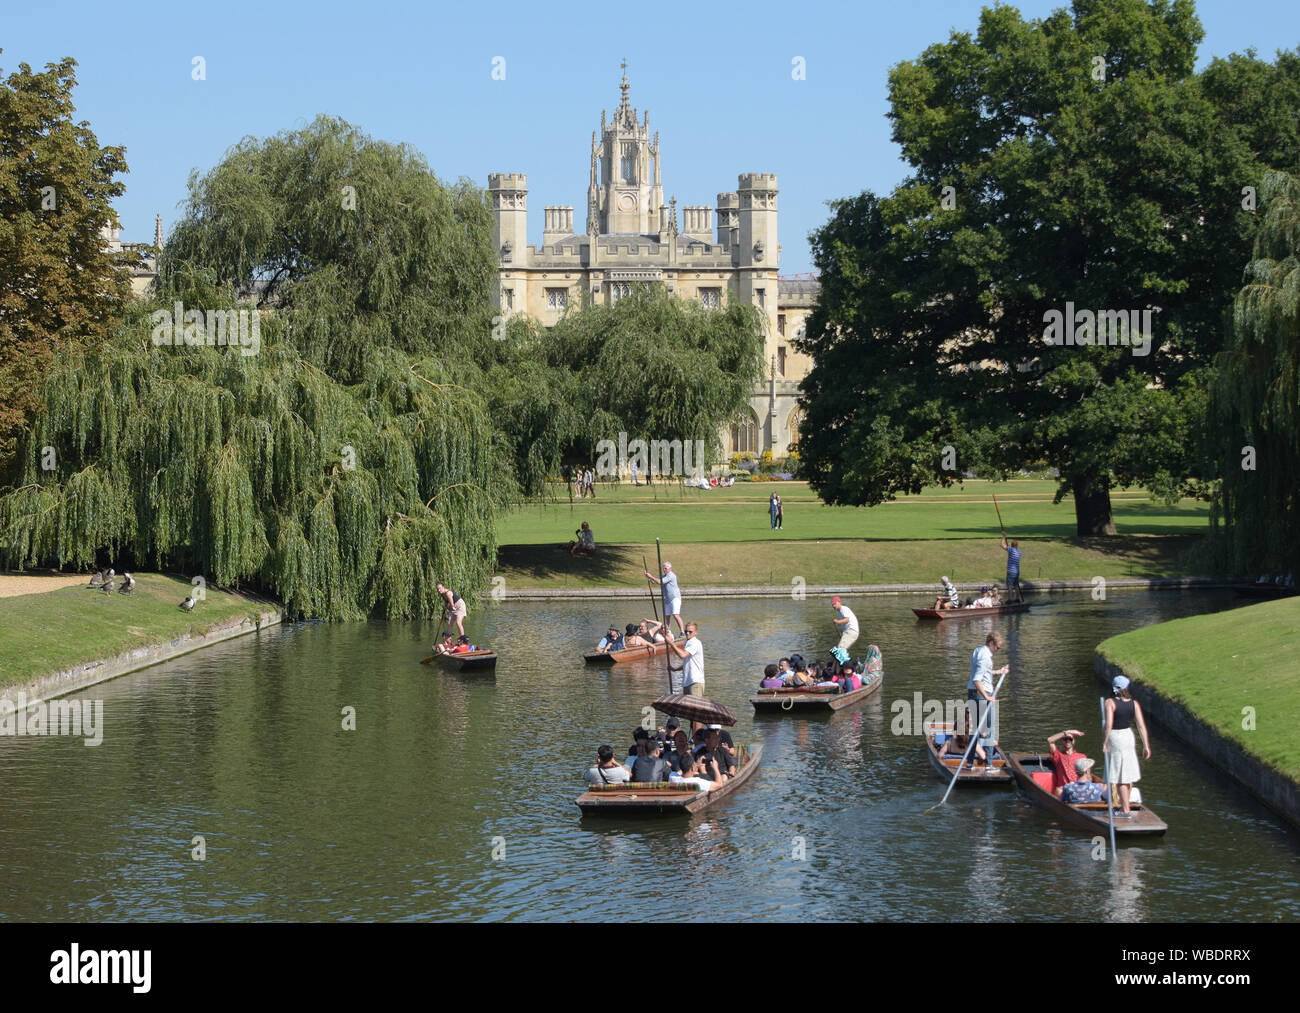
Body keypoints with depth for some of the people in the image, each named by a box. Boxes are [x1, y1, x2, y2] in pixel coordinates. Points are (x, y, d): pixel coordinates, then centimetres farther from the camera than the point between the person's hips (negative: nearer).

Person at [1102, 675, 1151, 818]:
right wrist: (1146, 746, -1)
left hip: (1114, 738, -5)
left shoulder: (1110, 703, -13)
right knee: (1129, 775, 17)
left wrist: (1105, 742, -13)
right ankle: (1124, 805, 28)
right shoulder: (1134, 704, -1)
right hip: (1129, 736, 5)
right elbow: (1141, 726, -4)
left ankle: (1125, 811, -1)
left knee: (1121, 778, -1)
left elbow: (1108, 725, -21)